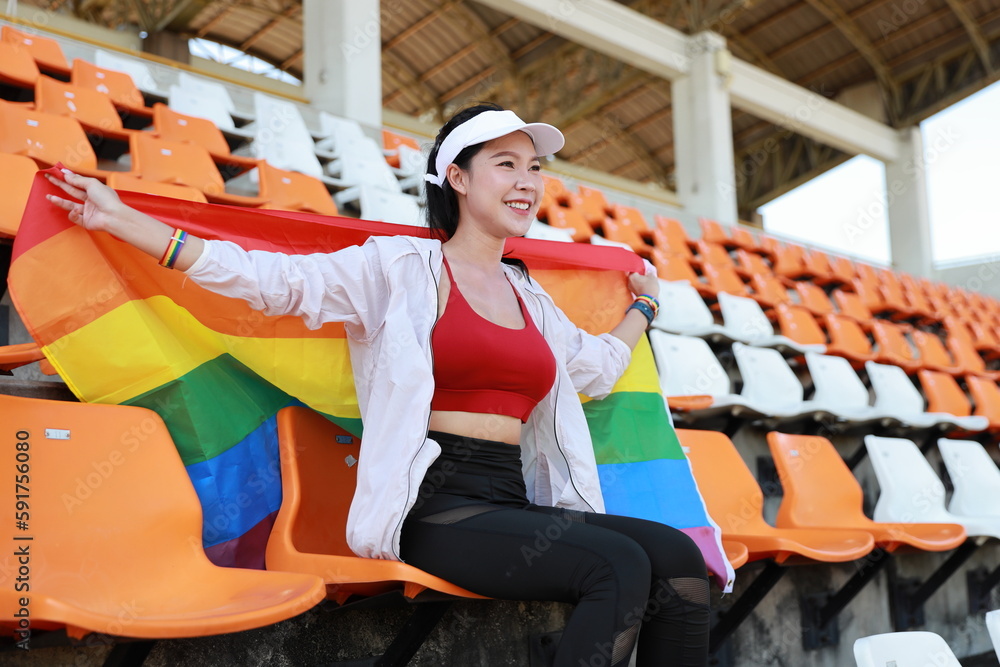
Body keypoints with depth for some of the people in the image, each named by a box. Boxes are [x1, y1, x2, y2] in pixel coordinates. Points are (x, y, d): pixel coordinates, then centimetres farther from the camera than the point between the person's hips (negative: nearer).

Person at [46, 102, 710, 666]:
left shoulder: (531, 298, 21)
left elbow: (599, 368, 37)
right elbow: (275, 278, -5)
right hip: (435, 504, -6)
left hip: (514, 504, 6)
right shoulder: (401, 268, 3)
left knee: (677, 556, -20)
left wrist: (644, 305, 49)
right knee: (619, 567, -29)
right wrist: (121, 220, -7)